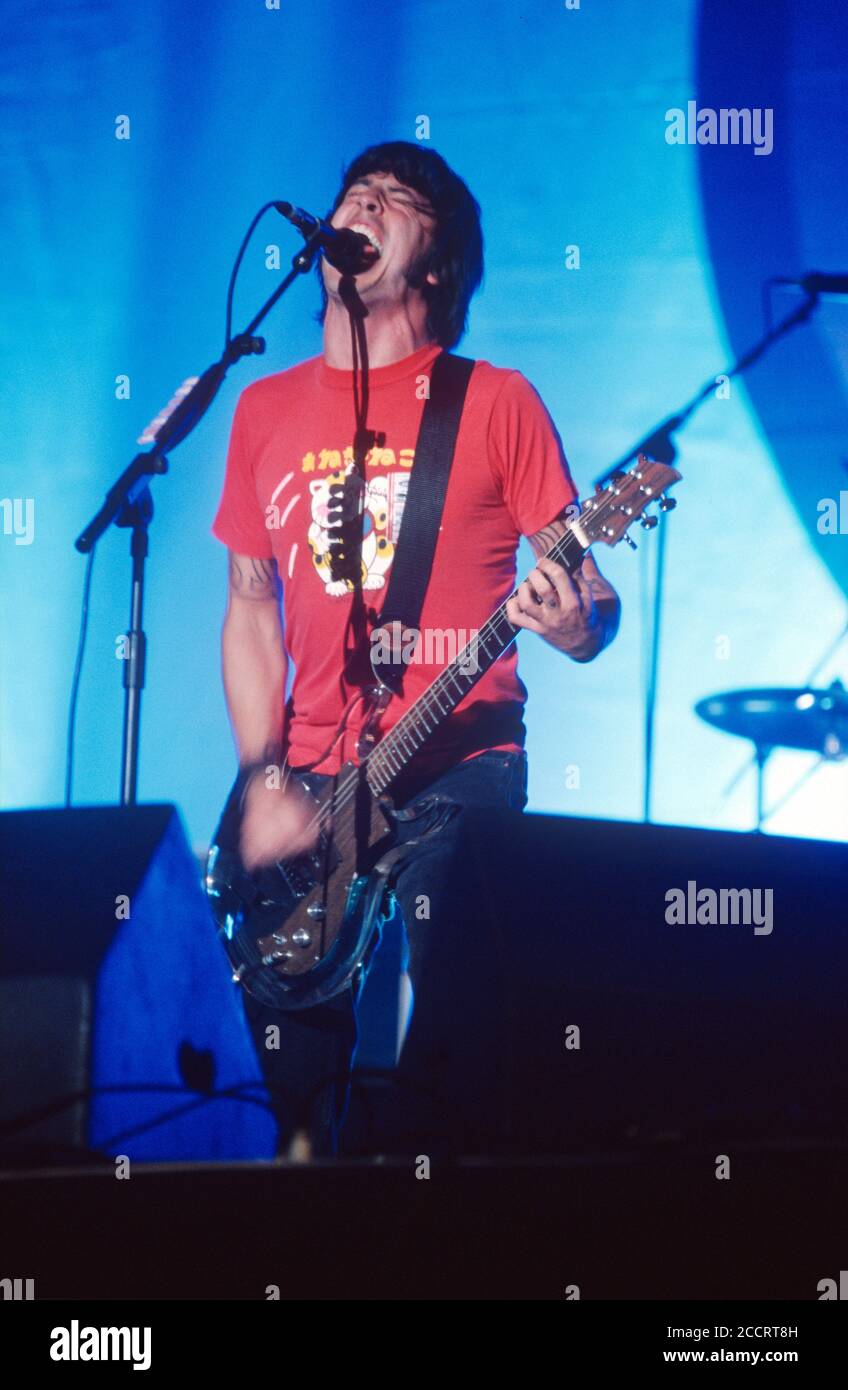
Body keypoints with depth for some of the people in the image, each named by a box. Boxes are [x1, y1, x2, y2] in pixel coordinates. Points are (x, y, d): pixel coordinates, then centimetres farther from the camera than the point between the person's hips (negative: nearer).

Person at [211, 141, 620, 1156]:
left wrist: (580, 623, -25)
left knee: (450, 1067, -9)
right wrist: (264, 782, 1)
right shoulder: (266, 408, 12)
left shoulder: (496, 402, 2)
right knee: (295, 1084, 4)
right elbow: (251, 607, 13)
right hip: (306, 782, 3)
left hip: (460, 776, -3)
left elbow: (586, 599, 0)